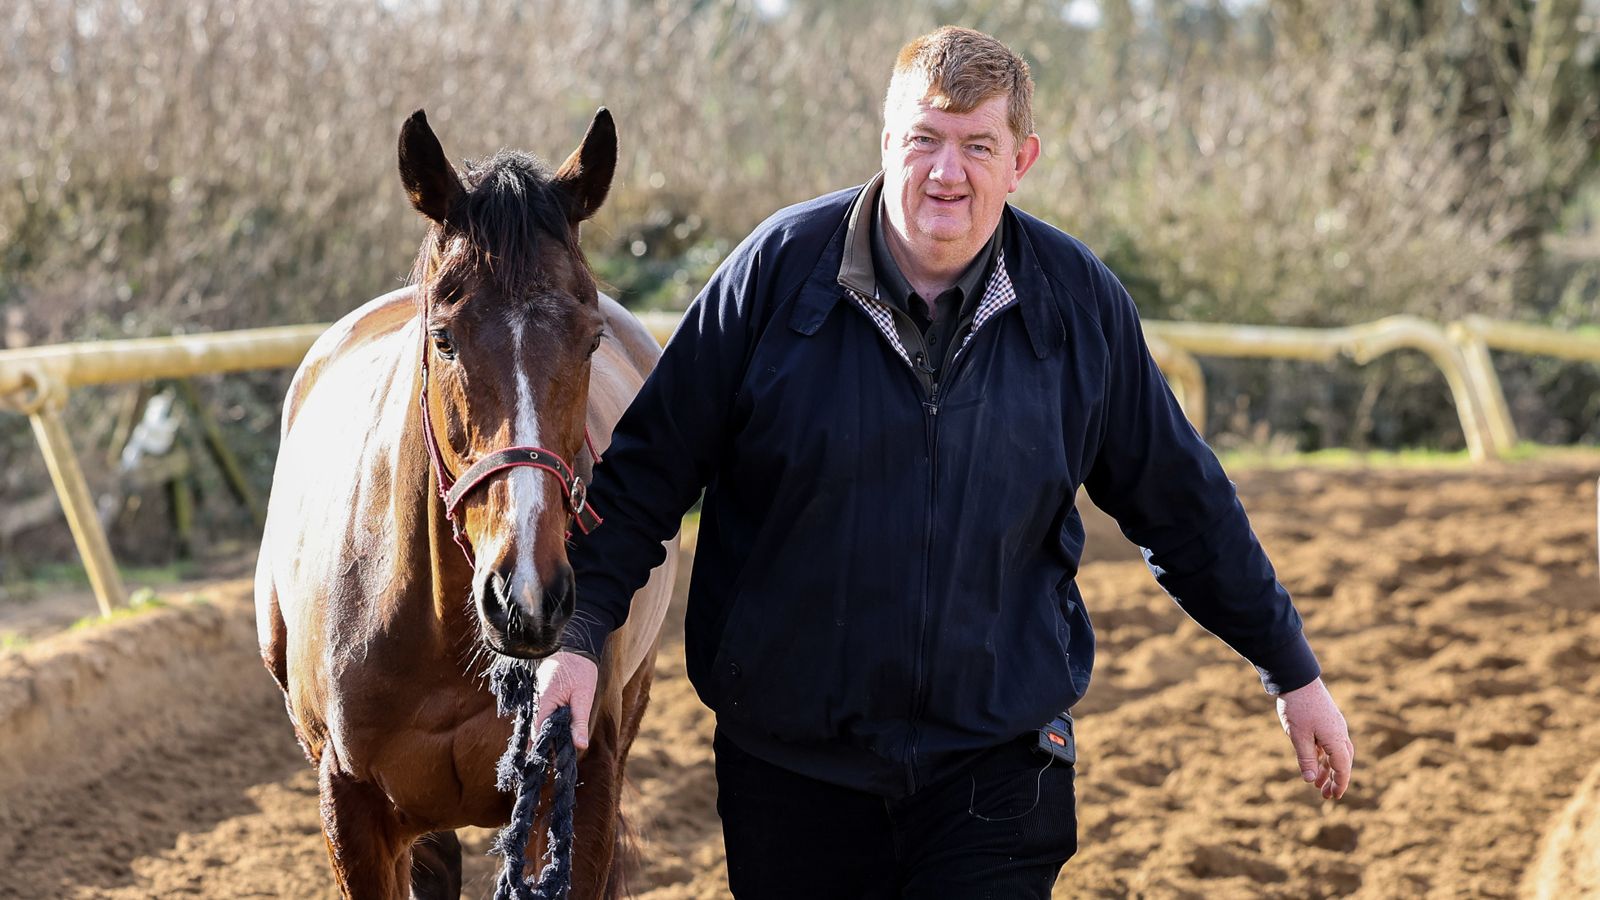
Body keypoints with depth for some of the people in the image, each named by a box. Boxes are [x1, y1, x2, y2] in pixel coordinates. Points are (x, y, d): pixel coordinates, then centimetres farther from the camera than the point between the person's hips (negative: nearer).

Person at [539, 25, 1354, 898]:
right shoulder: (780, 268, -6)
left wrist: (1292, 671, 14)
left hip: (995, 764, 0)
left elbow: (1182, 506, 9)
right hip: (790, 761, 0)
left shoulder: (1081, 302, -1)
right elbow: (649, 467, 0)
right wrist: (580, 630, -11)